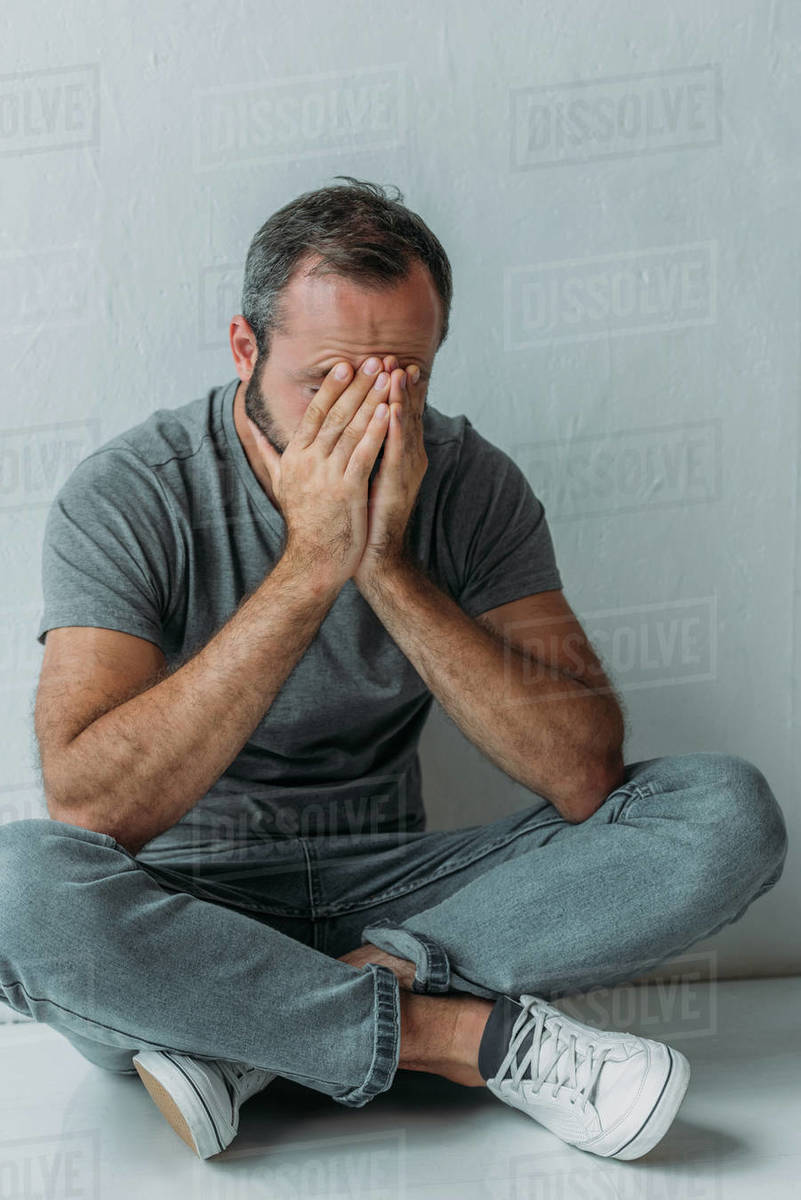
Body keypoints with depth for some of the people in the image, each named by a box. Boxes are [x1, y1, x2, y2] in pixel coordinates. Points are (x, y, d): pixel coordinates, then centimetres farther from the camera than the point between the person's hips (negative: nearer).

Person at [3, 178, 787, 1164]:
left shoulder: (470, 483, -4)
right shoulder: (126, 496, -12)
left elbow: (584, 776, -14)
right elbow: (91, 810, -25)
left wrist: (388, 566, -23)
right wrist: (308, 566, -28)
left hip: (391, 890, 3)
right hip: (185, 913, -2)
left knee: (727, 813, -17)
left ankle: (248, 1033, -23)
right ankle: (471, 1033, -21)